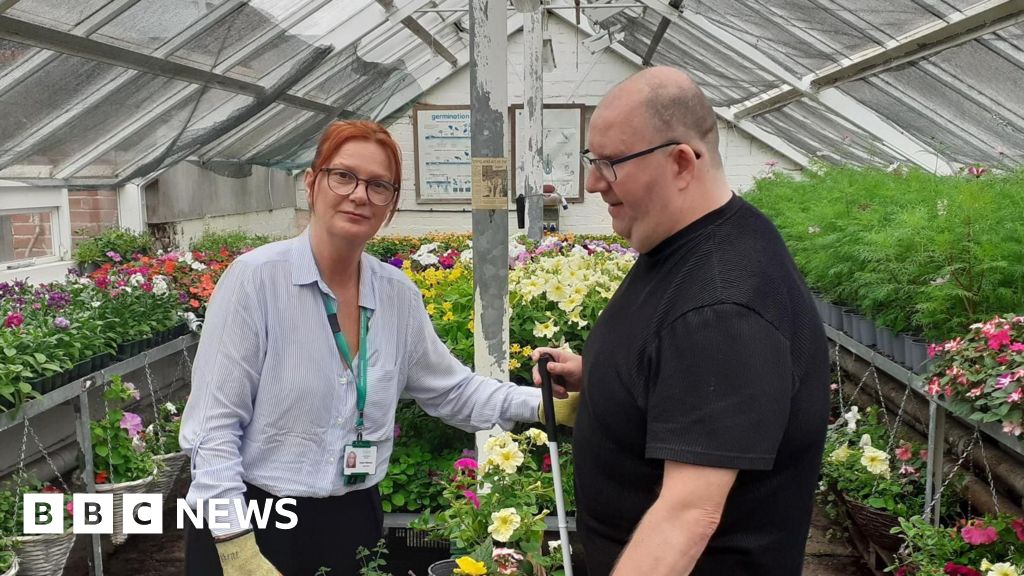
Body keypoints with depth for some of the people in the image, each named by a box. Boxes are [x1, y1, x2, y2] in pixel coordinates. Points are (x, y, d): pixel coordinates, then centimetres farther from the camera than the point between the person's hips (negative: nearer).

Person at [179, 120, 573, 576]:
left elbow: (452, 391, 11)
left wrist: (542, 402, -1)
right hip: (253, 522, -4)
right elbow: (213, 424, -15)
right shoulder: (256, 277, -15)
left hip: (353, 521, 5)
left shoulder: (400, 295, -1)